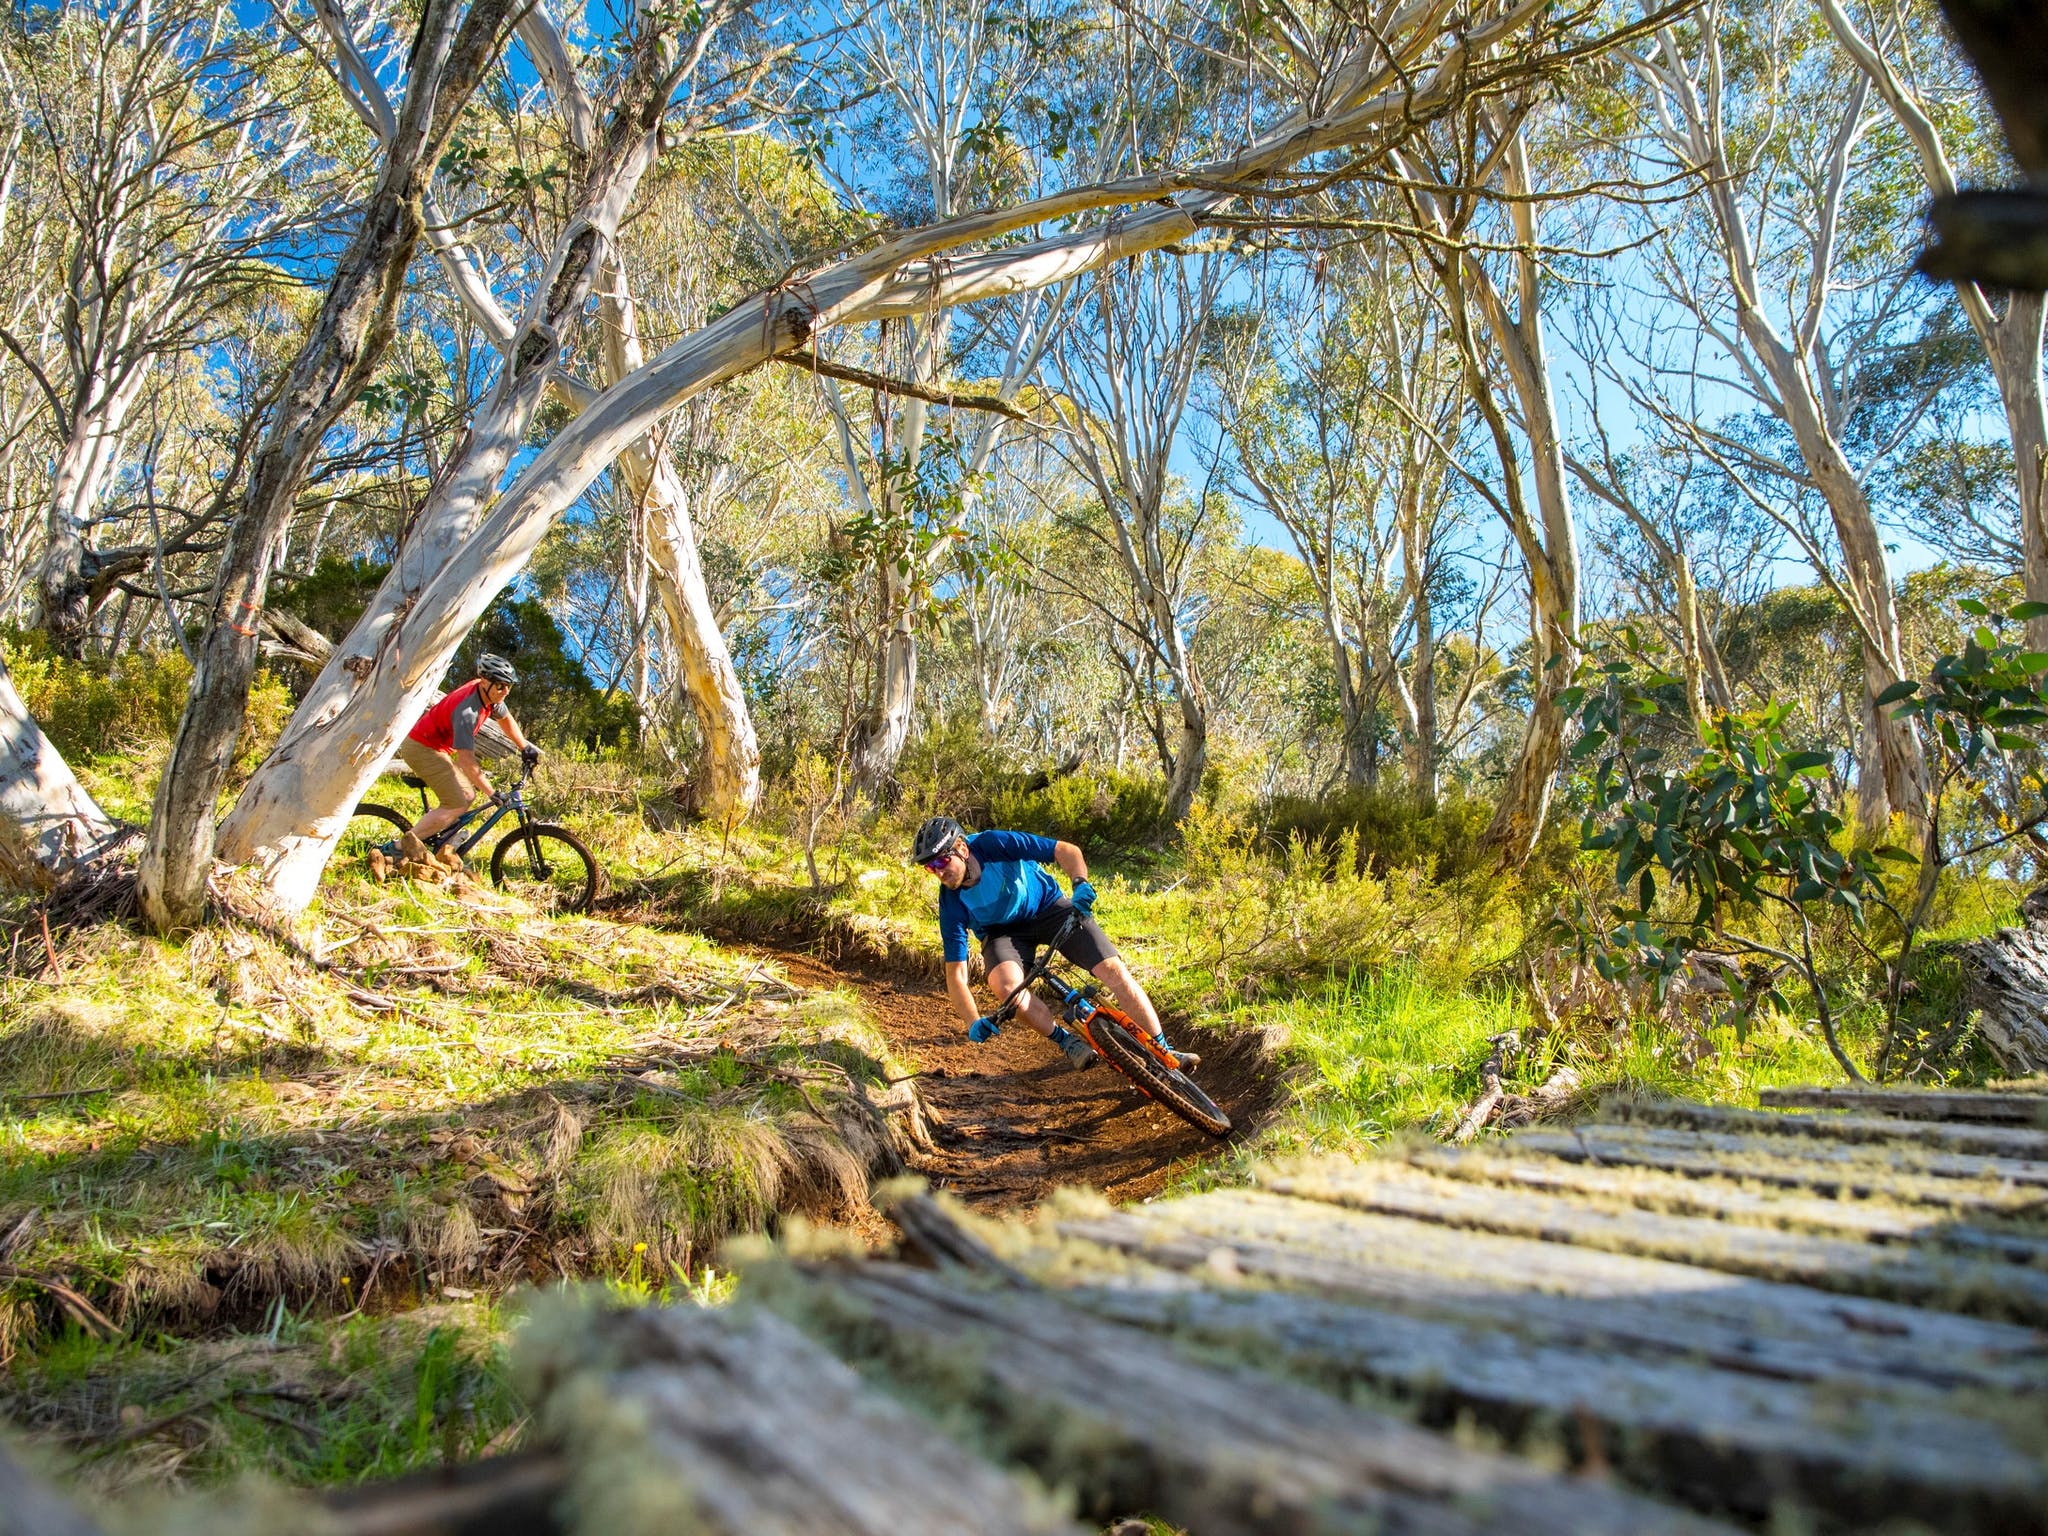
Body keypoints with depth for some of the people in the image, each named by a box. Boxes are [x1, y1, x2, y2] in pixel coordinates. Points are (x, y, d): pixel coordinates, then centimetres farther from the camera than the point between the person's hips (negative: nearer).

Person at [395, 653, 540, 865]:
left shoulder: (489, 694, -6)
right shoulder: (467, 710, -32)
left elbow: (505, 718, 17)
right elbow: (466, 761, -32)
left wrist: (525, 747, 16)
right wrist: (493, 793, -30)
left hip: (434, 746, 9)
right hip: (421, 749, -9)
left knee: (468, 796, 8)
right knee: (457, 804, -13)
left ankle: (433, 839, 15)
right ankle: (407, 844, -8)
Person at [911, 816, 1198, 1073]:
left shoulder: (995, 845, -29)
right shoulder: (951, 903, -23)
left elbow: (1066, 851, -23)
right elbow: (956, 972, -21)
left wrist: (1080, 884, -43)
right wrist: (974, 1022, -34)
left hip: (1049, 907, 0)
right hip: (1003, 931, 1)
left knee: (1113, 970, -16)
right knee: (1004, 984, -32)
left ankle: (1164, 1051, -5)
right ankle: (1067, 1041, -9)